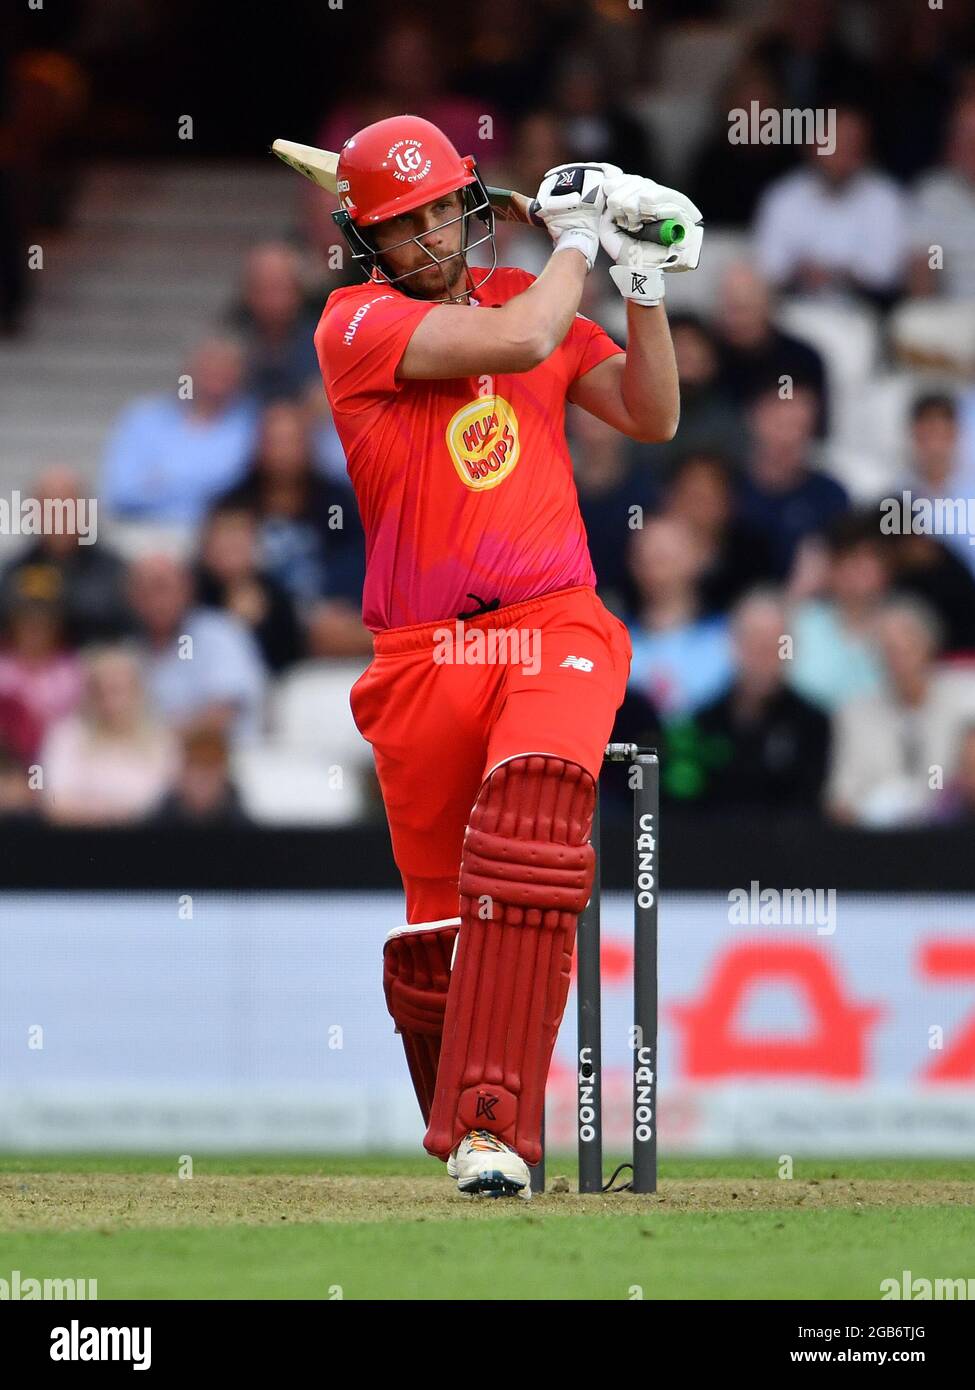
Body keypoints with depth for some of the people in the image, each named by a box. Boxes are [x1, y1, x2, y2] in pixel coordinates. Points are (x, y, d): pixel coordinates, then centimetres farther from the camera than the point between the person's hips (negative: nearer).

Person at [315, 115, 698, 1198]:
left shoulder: (523, 292, 16)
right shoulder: (357, 322, -1)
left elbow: (651, 417, 19)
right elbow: (518, 342, -15)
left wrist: (643, 283, 8)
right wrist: (576, 240, 1)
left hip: (556, 625, 1)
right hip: (423, 655, -1)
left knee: (528, 812, -28)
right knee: (434, 923, 2)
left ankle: (491, 1127, -33)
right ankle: (453, 1122, 29)